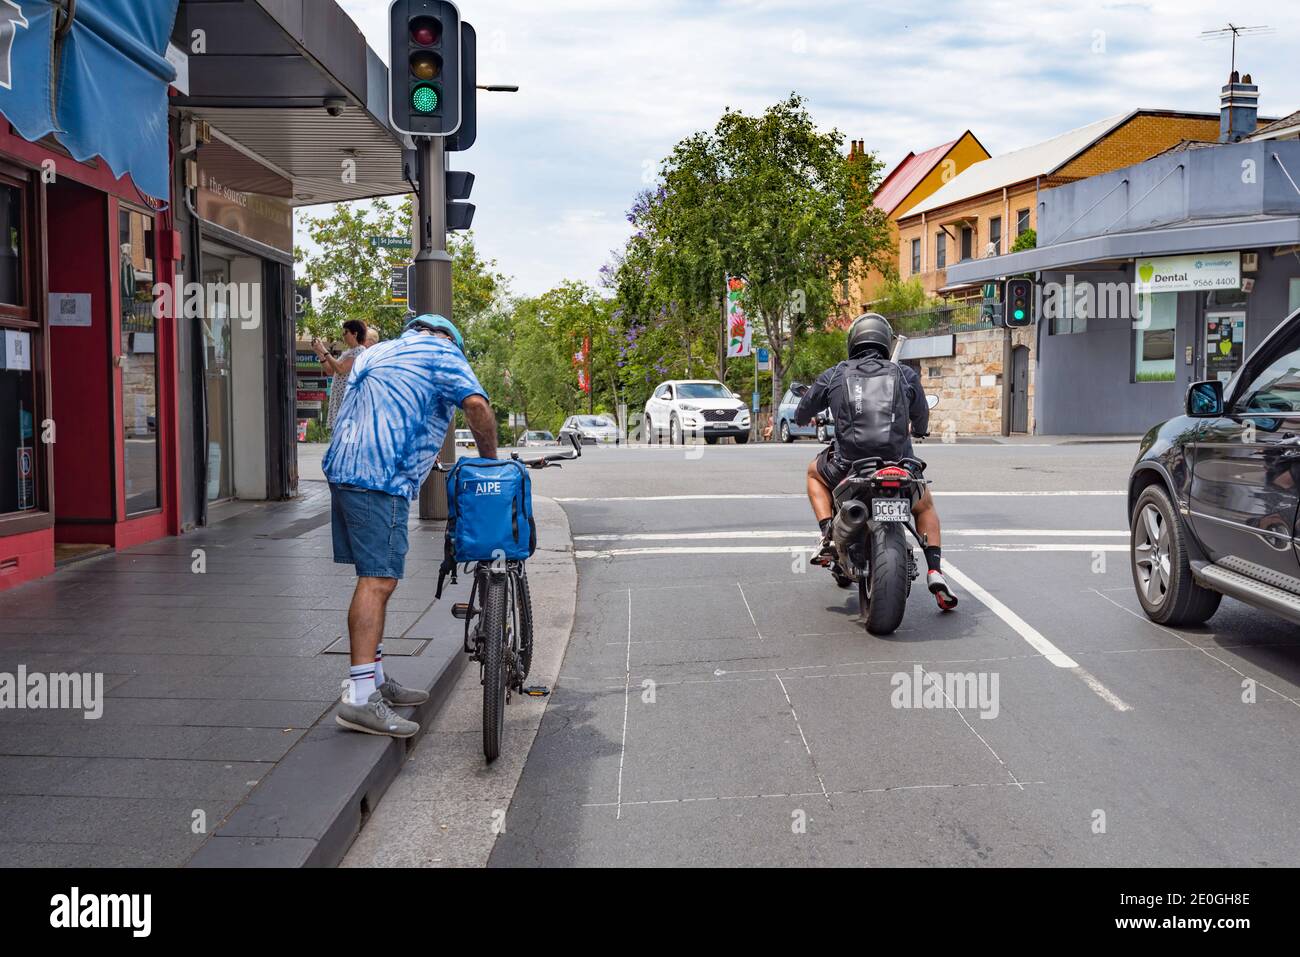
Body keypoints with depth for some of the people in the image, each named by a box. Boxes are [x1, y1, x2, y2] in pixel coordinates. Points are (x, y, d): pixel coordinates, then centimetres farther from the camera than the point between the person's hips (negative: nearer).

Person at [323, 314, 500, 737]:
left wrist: (428, 458, 36)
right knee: (378, 580, -12)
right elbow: (476, 405, -12)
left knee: (374, 578, 16)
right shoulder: (441, 353, 4)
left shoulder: (376, 353, 29)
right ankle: (359, 699, -16)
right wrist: (490, 458, 1)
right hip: (380, 480, -9)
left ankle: (374, 679, 24)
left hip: (343, 470, 9)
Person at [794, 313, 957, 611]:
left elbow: (802, 413, 19)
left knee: (815, 471, 33)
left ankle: (828, 537, 15)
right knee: (925, 507, 31)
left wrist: (805, 417, 45)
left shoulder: (834, 375, 7)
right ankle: (934, 572, 12)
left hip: (848, 467, -1)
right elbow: (922, 420, 22)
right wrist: (918, 430, 47)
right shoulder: (906, 375, 8)